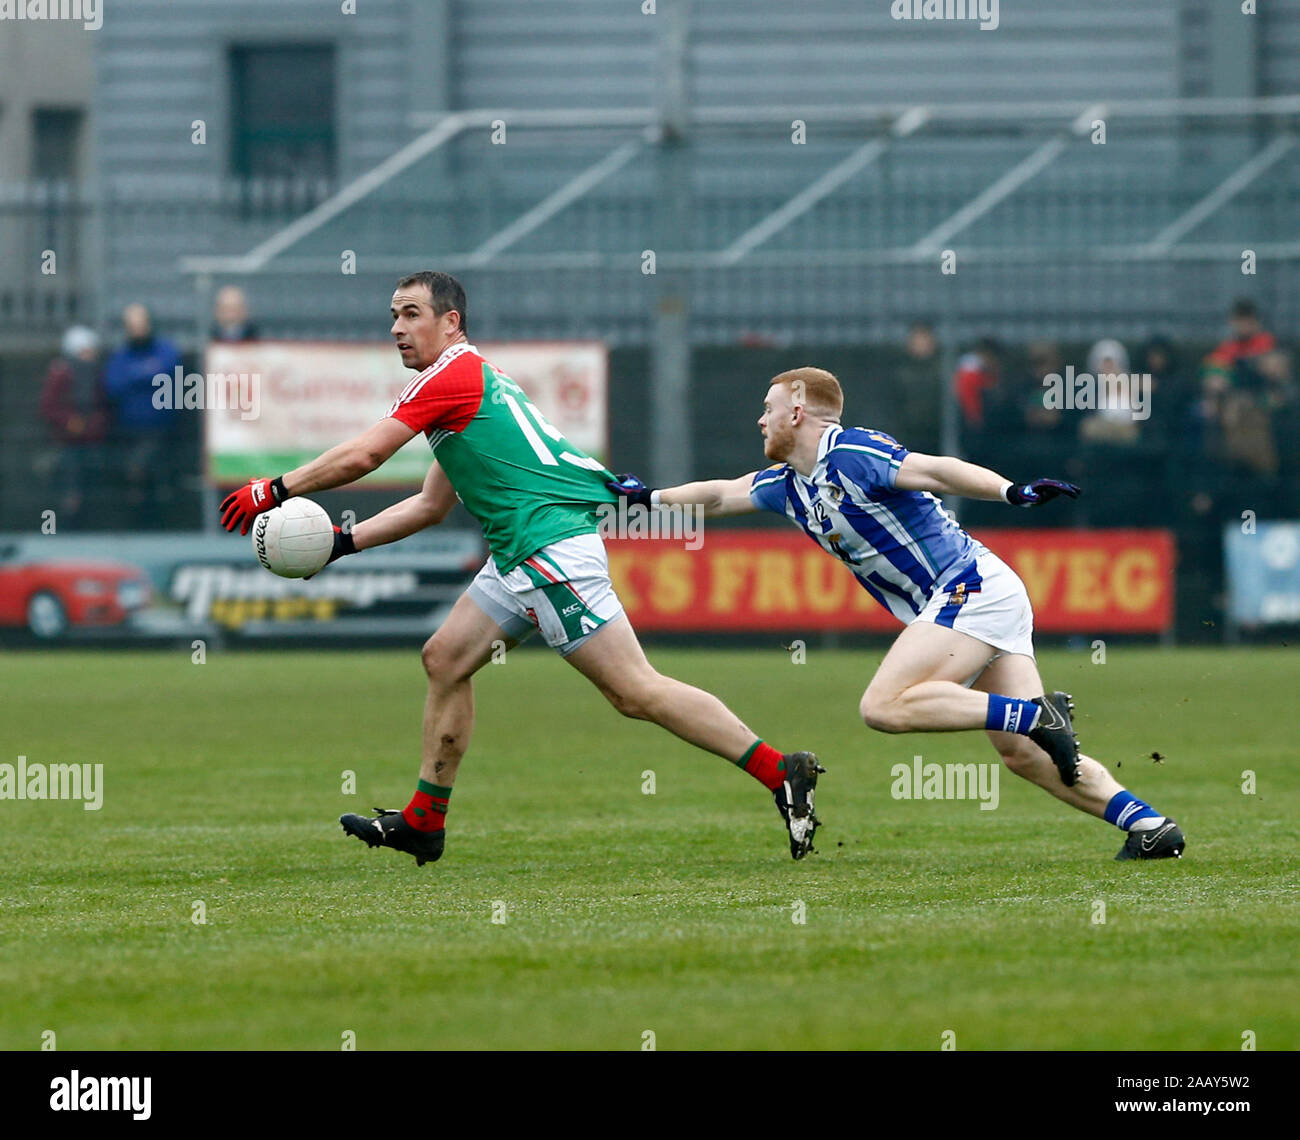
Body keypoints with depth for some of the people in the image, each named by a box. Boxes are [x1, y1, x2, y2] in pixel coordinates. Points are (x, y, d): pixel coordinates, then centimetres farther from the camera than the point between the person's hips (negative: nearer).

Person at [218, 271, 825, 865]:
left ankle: (781, 772, -15)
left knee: (634, 690, -13)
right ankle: (423, 822, 18)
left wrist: (275, 490, 2)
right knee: (445, 659, 13)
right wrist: (343, 542, 25)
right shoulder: (472, 379, 24)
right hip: (520, 557, 11)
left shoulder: (453, 373, -7)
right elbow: (430, 506, 30)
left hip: (552, 545, -11)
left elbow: (360, 457, -10)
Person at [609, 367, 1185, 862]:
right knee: (1022, 753, -2)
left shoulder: (854, 454, -12)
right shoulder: (787, 485, 16)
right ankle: (1147, 822, -11)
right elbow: (720, 493, 32)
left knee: (884, 706, -20)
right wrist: (649, 497, 40)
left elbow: (936, 470, -25)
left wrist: (1011, 491, -38)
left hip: (971, 585, -9)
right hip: (959, 601, 9)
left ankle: (1036, 713, -24)